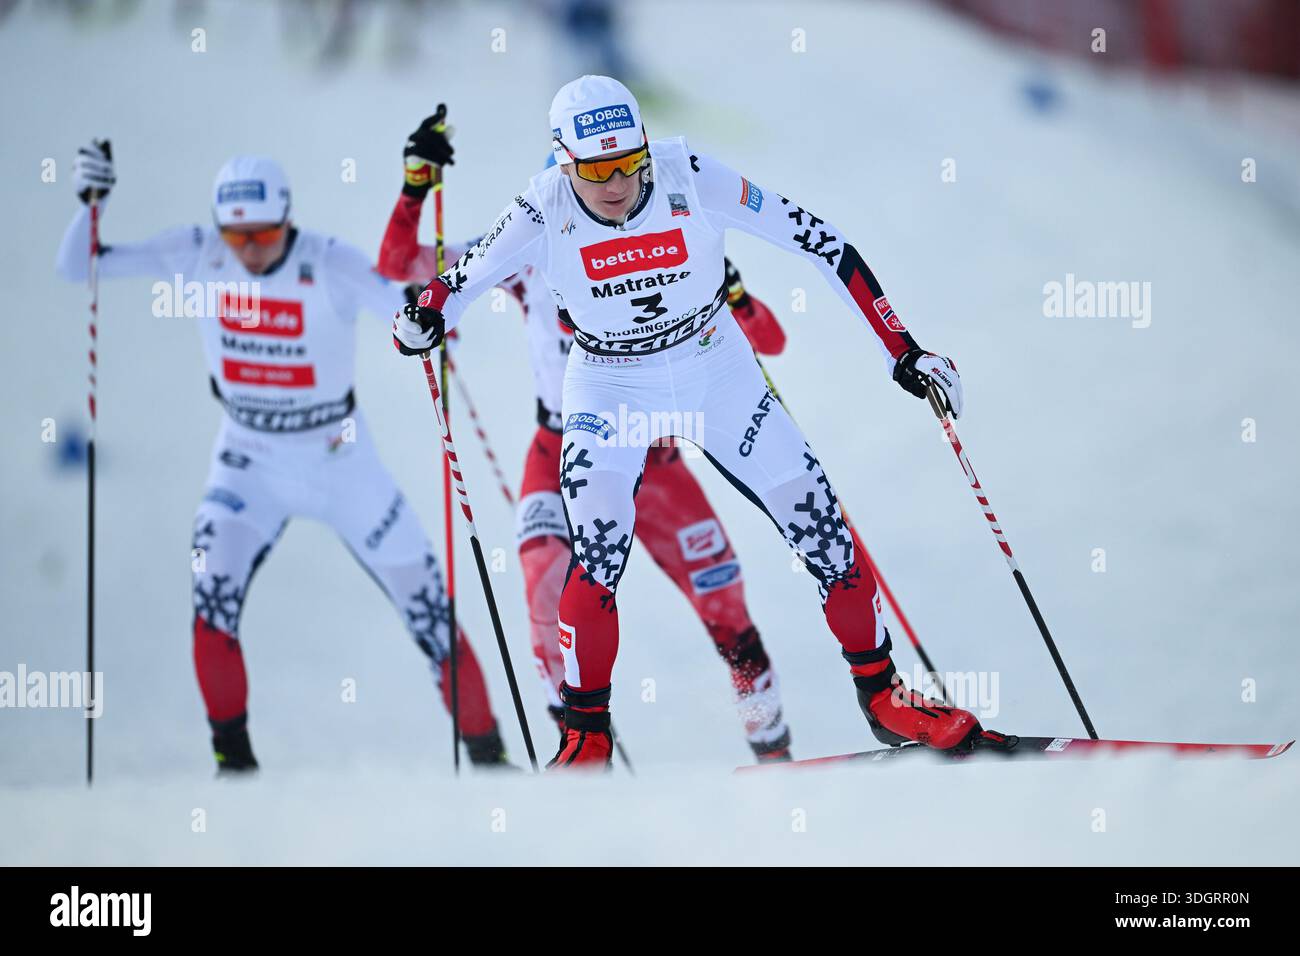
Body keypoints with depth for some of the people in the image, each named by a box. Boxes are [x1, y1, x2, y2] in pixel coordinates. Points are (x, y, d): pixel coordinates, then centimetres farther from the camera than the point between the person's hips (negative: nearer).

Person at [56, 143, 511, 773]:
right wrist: (90, 201, -26)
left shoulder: (331, 267, -21)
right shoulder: (197, 257, -13)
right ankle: (232, 755, -7)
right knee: (214, 592, -21)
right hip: (250, 459, 2)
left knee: (427, 603, 2)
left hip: (340, 461, -1)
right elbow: (77, 267, -9)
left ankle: (486, 750, 18)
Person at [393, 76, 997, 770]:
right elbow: (465, 277, -6)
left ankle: (882, 694, 18)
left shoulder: (691, 180, -23)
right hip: (608, 390, -1)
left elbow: (821, 244, -16)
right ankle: (586, 736, -2)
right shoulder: (544, 212, -20)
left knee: (820, 526, -1)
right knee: (597, 554, -19)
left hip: (717, 374, 1)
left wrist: (904, 352, -16)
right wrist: (424, 316, -31)